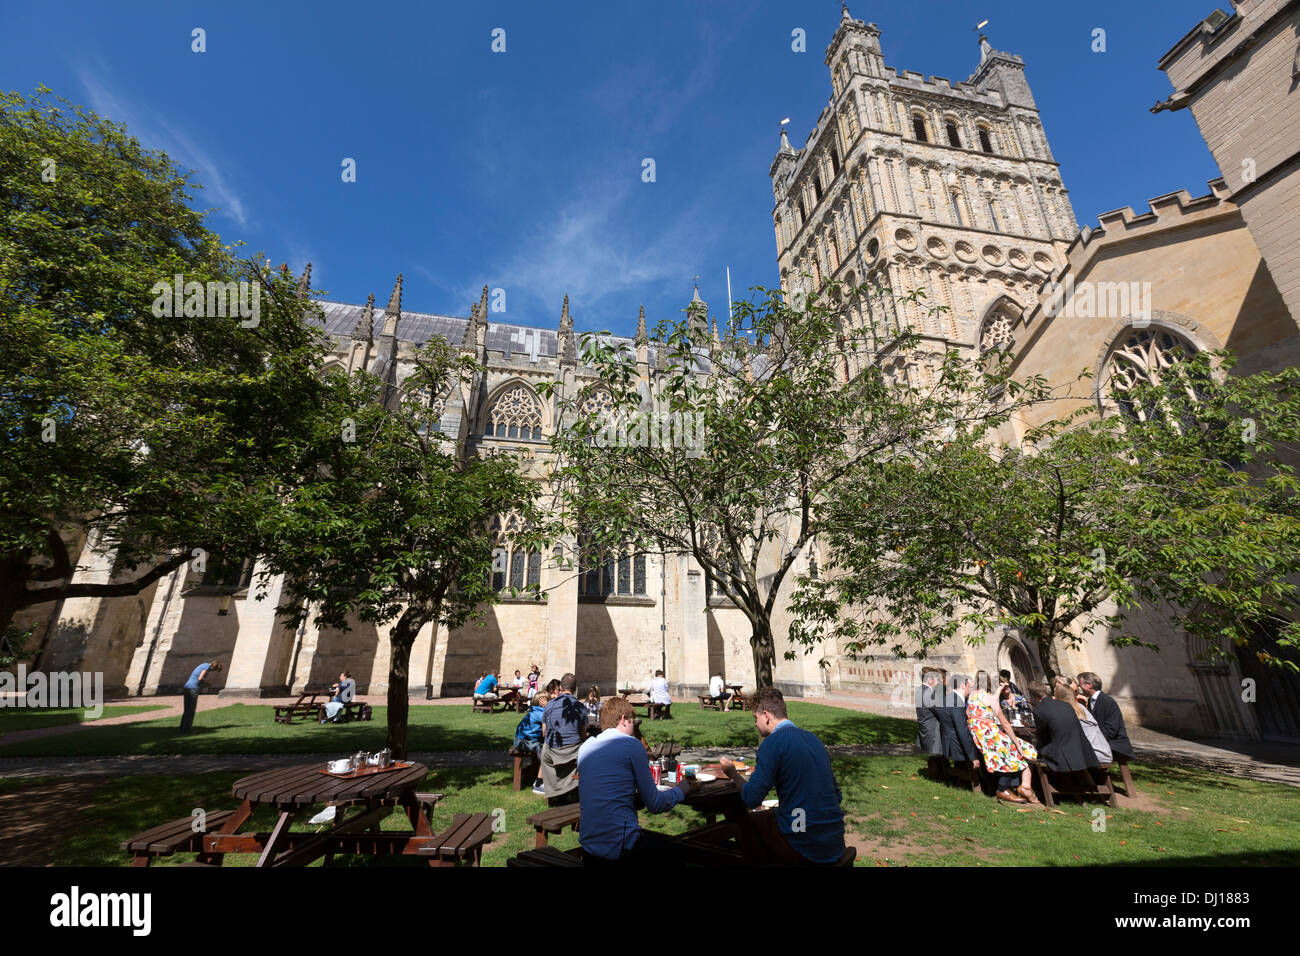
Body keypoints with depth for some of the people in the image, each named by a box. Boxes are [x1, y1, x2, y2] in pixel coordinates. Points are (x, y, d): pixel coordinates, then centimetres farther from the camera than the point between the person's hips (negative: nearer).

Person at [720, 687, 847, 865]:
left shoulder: (773, 742, -14)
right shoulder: (813, 738, 8)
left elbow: (751, 799, -14)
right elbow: (836, 795, 15)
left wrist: (732, 772, 4)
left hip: (804, 850, -7)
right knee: (767, 816, 25)